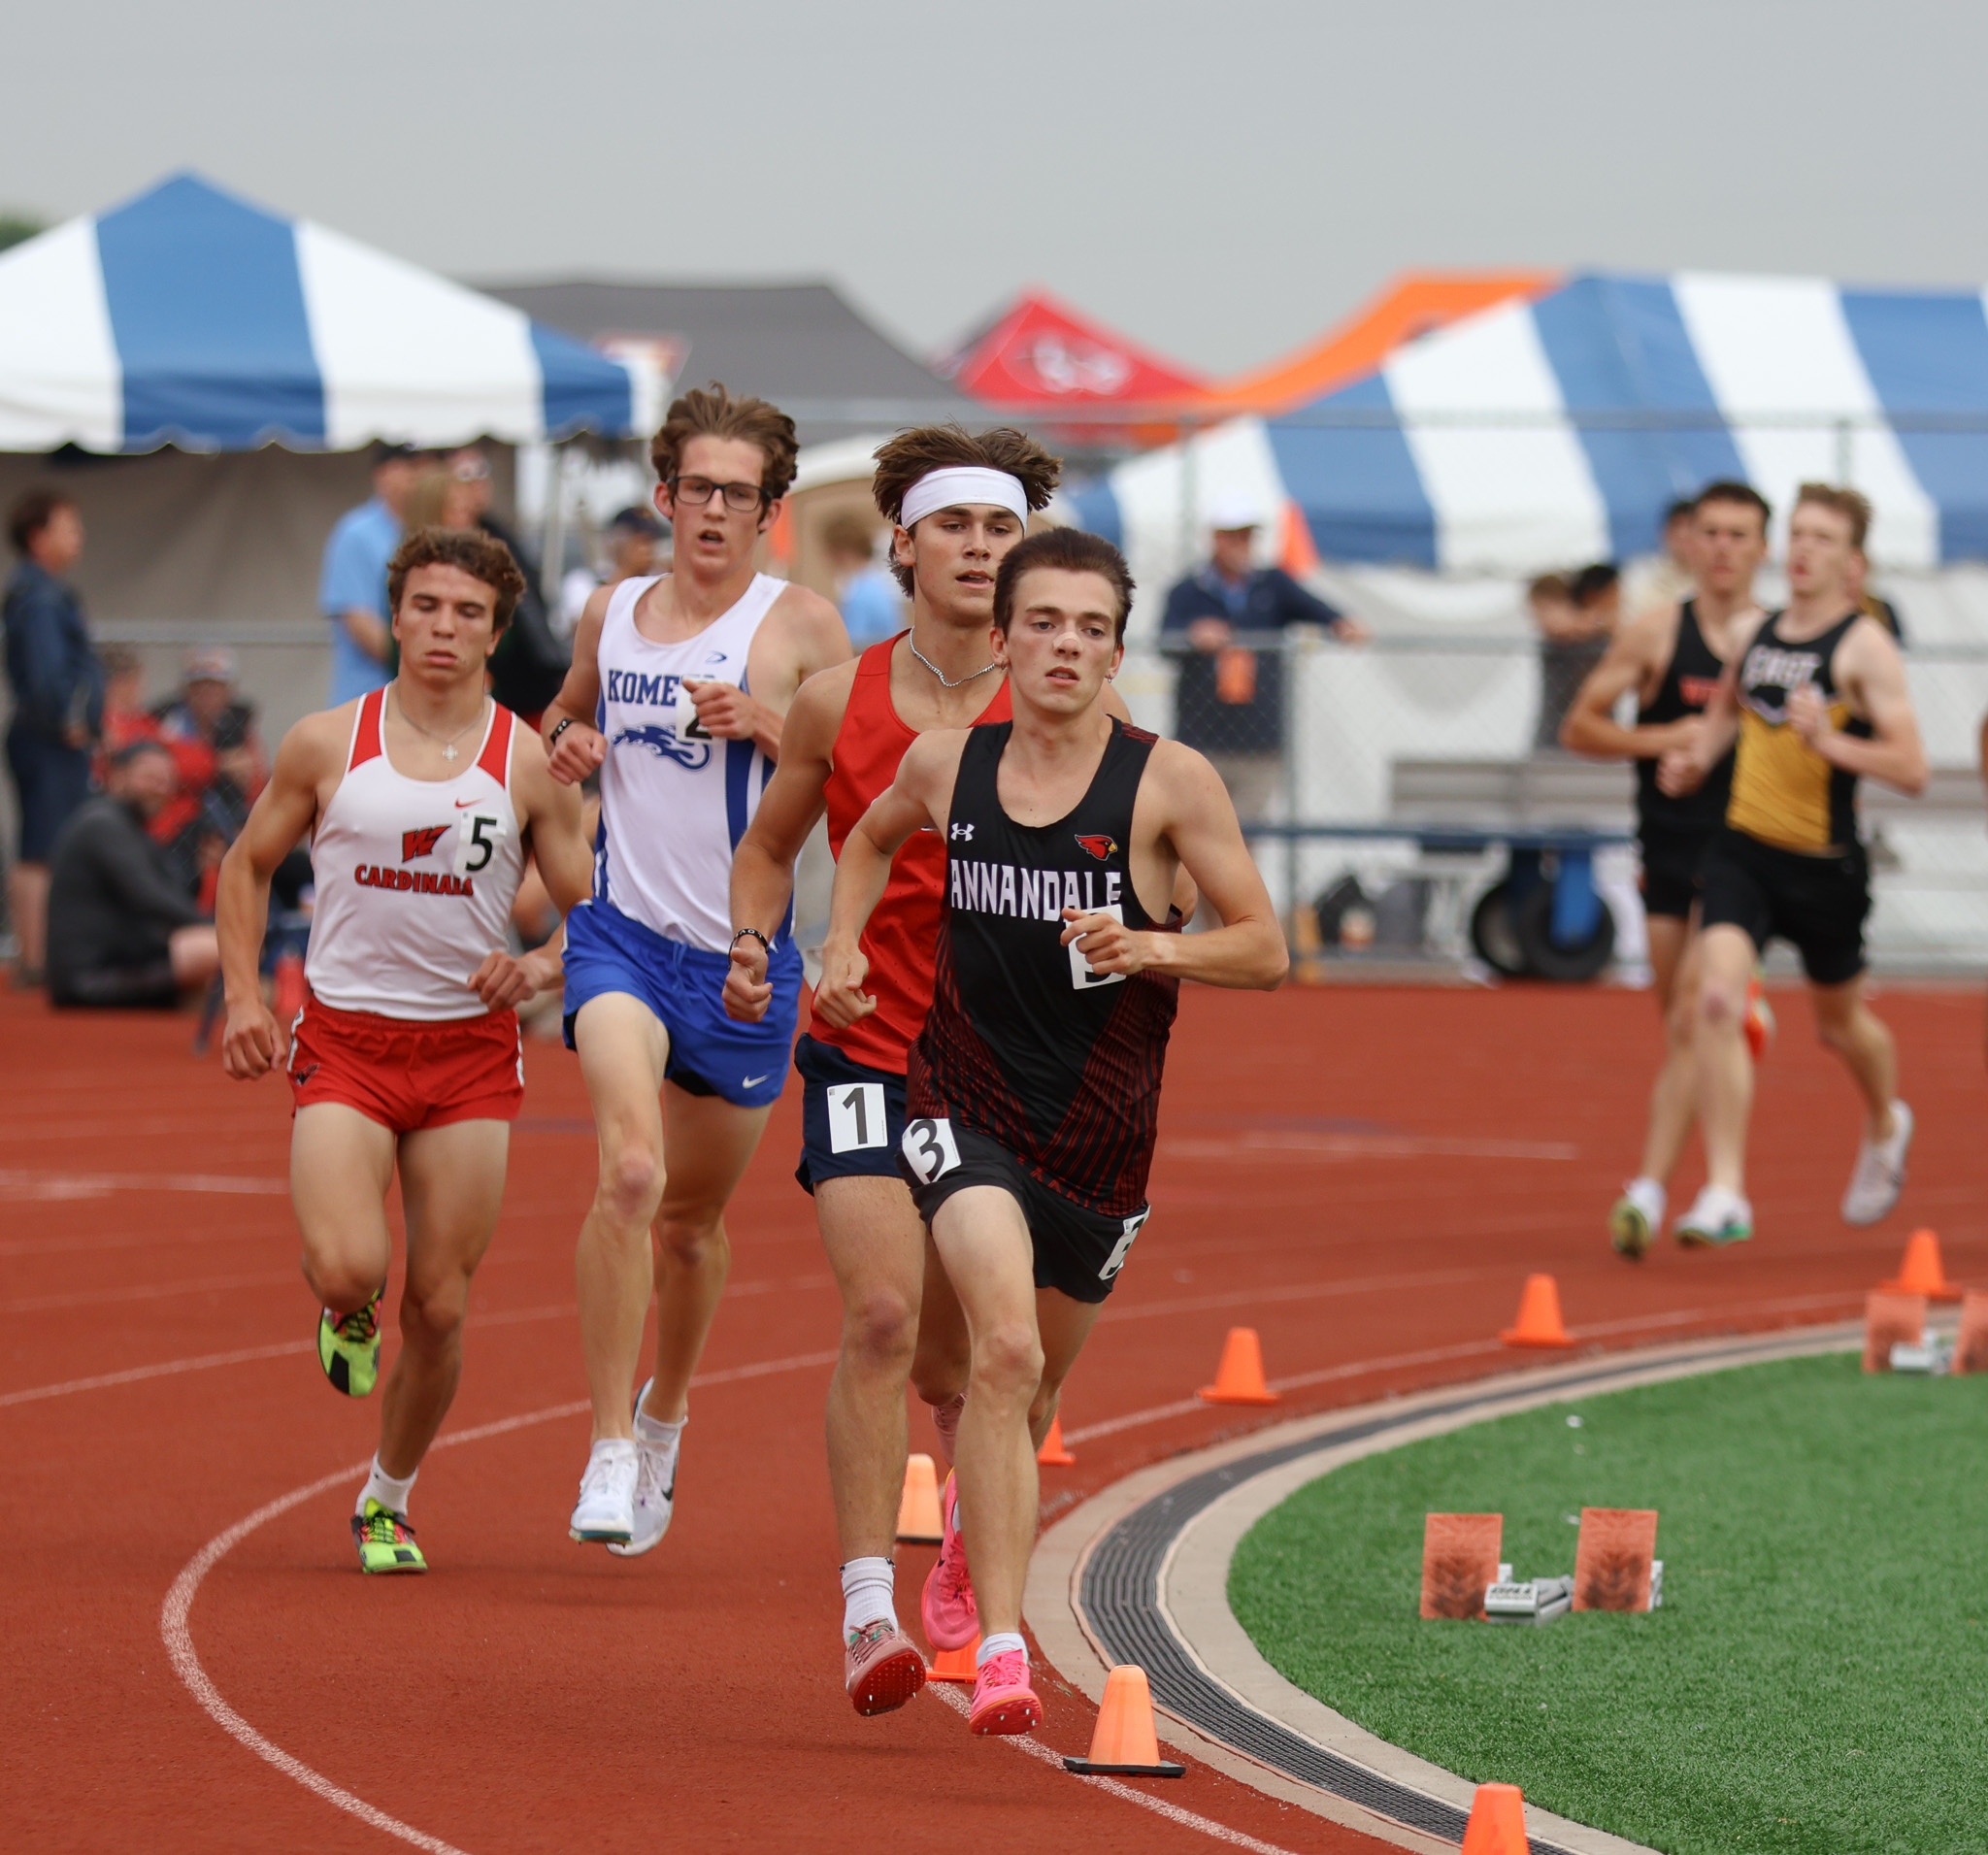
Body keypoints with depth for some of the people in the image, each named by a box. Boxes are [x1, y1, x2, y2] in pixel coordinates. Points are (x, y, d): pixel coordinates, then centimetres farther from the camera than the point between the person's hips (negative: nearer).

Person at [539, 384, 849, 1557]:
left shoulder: (802, 626, -3)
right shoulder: (612, 615, 7)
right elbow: (567, 714, 27)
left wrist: (765, 724, -20)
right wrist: (568, 745, 4)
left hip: (746, 956, 0)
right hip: (625, 933, 0)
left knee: (694, 1216, 14)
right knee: (631, 1171, -23)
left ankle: (665, 1416, 41)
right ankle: (610, 1448, -21)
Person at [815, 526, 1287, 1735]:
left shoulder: (1169, 781, -9)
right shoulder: (946, 765, -1)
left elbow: (1267, 952, -6)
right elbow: (873, 837, 23)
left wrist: (1151, 947, -23)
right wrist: (842, 944, 7)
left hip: (1100, 1133, 1)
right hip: (966, 1107, -1)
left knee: (1032, 1390, 19)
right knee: (1006, 1349, -25)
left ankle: (980, 1531, 53)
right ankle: (1000, 1647, -26)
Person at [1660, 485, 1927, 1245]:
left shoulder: (1865, 648, -11)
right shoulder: (1753, 635, 6)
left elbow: (1911, 769, -17)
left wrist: (1827, 740, -29)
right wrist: (1696, 760, 11)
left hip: (1824, 866, -3)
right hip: (1742, 848, 3)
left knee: (1840, 1020, 18)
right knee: (1717, 1001, -18)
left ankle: (1886, 1125, 52)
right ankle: (1725, 1195, -17)